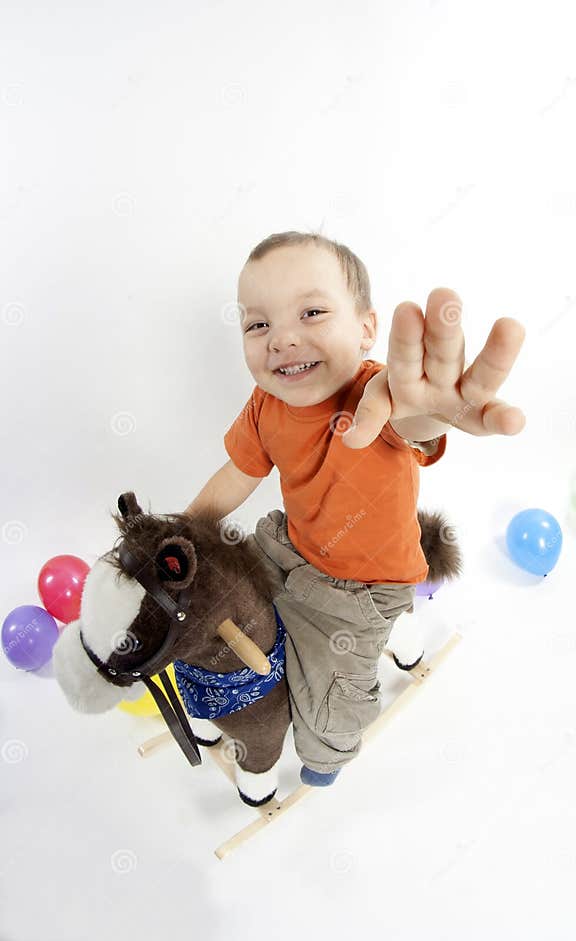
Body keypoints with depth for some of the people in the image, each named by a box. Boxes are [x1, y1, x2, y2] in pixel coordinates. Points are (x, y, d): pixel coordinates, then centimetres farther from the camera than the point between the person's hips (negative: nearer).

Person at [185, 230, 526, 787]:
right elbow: (238, 475, 1)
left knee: (327, 707, 9)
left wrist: (421, 413, -87)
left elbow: (410, 425, -63)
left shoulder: (377, 397, -37)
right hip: (290, 547, 6)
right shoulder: (266, 406, -17)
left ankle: (329, 751, 49)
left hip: (360, 586, -5)